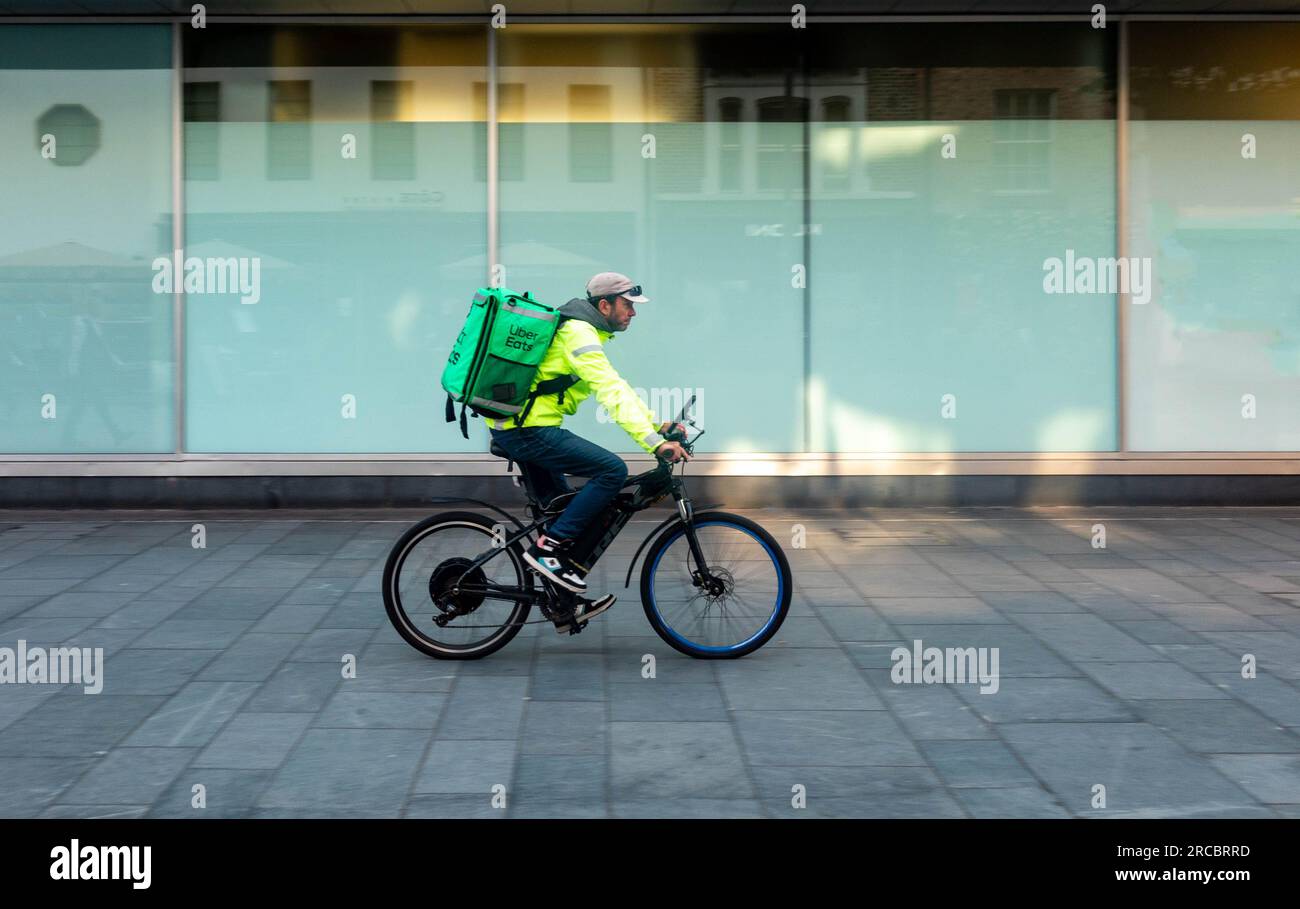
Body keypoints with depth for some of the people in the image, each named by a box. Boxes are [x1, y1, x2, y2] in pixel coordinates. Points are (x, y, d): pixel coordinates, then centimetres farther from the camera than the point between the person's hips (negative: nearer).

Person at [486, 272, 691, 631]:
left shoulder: (583, 331, 18)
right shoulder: (578, 333, -16)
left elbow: (615, 386, 20)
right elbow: (611, 393, -27)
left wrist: (657, 424, 9)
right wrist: (655, 442, -33)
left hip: (514, 428, 11)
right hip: (529, 429, -11)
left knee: (560, 506, 18)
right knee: (612, 470, -16)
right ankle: (548, 548, -13)